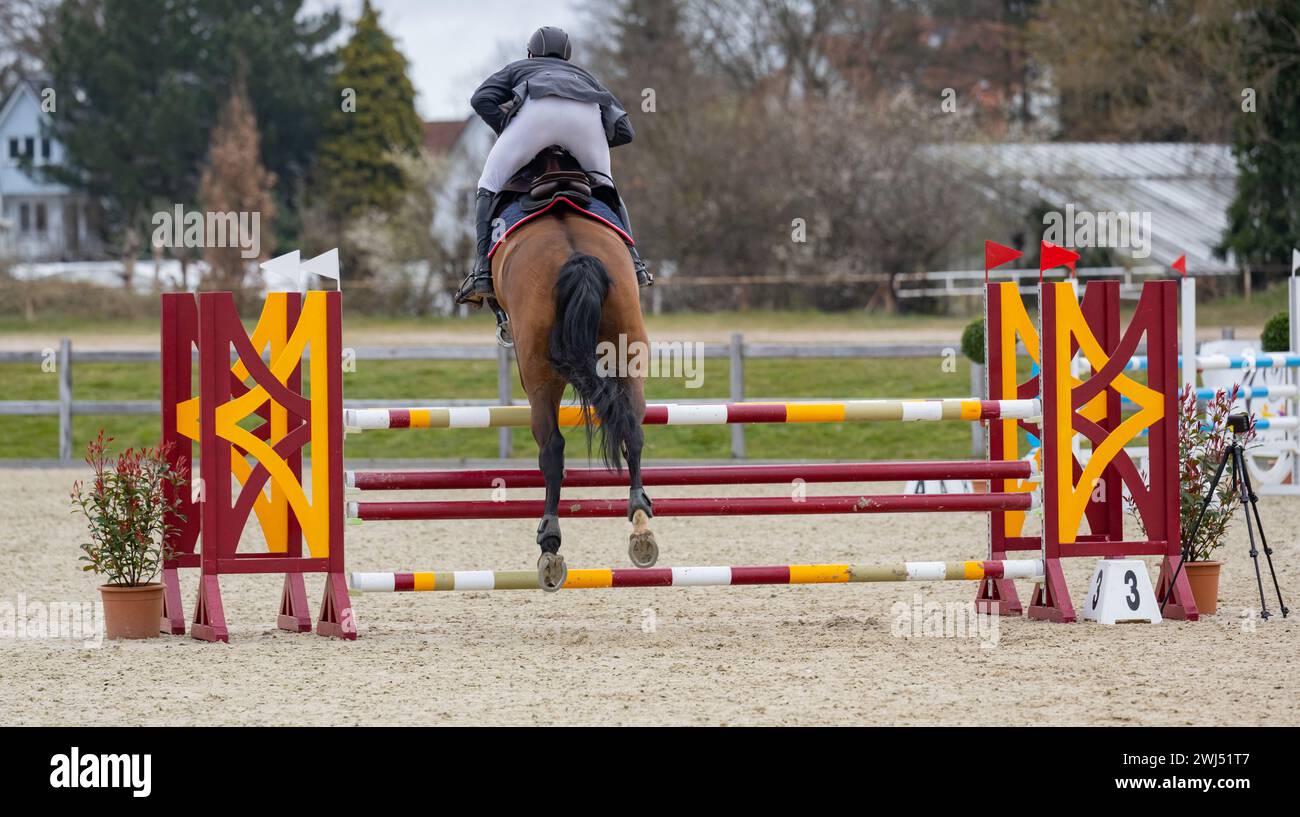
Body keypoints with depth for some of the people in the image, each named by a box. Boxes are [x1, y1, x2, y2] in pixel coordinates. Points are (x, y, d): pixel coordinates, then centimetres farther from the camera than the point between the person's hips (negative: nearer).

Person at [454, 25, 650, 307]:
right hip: (587, 115, 3)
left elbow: (482, 99, 19)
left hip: (536, 112, -2)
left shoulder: (517, 69, 41)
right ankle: (633, 264, 17)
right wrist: (576, 143, 41)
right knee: (605, 188, 29)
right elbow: (623, 130, 31)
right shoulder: (586, 78, 46)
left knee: (489, 188, 12)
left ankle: (484, 273, -4)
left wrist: (509, 136, 24)